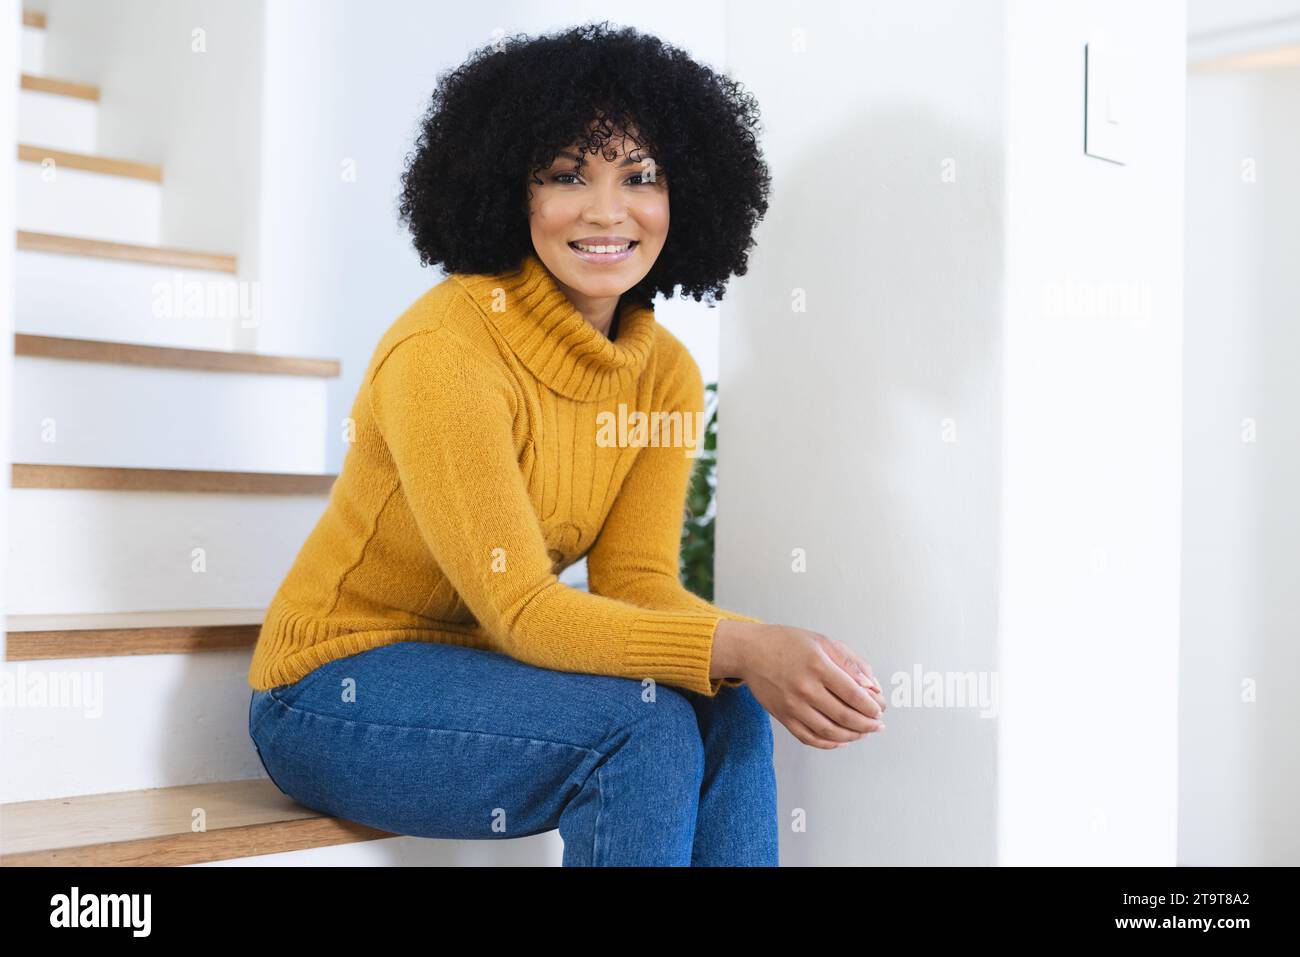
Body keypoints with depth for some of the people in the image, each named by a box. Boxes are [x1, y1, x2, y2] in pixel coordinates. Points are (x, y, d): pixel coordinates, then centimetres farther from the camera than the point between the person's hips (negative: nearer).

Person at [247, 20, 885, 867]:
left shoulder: (666, 374, -2)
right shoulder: (442, 353, -24)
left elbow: (635, 581, -7)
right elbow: (518, 608, -26)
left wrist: (761, 658, -27)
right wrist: (743, 647, -38)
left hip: (478, 668, 6)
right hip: (339, 687, -6)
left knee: (728, 716, -17)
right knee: (647, 725, -26)